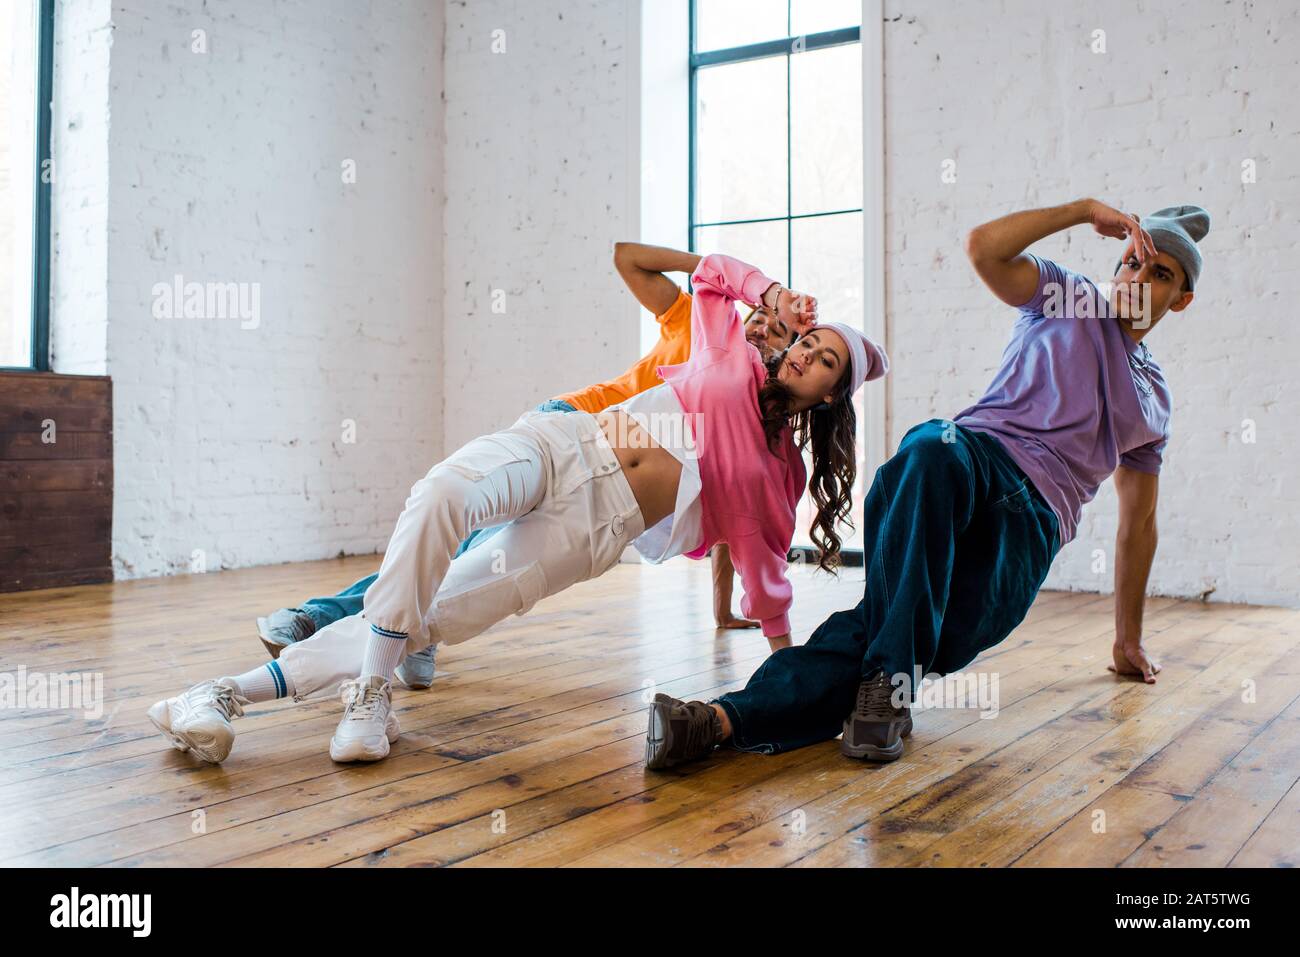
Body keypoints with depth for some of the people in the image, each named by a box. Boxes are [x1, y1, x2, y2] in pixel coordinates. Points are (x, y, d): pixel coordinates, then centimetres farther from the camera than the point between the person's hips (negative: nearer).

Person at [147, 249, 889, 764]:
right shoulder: (730, 362, 16)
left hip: (599, 528, 0)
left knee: (435, 618, -16)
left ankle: (236, 692, -11)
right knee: (443, 495, -35)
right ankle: (373, 692, -23)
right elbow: (710, 272, 27)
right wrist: (768, 291, 11)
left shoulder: (781, 471, 15)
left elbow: (764, 567, 18)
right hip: (563, 448, 0)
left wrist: (786, 657, 15)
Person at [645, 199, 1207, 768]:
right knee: (933, 449, -43)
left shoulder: (1154, 400, 31)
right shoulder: (1068, 297, 23)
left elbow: (1138, 523, 34)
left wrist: (1129, 640, 35)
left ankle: (730, 719, -45)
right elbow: (984, 248, 3)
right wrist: (1086, 209, 9)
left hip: (1031, 522, 2)